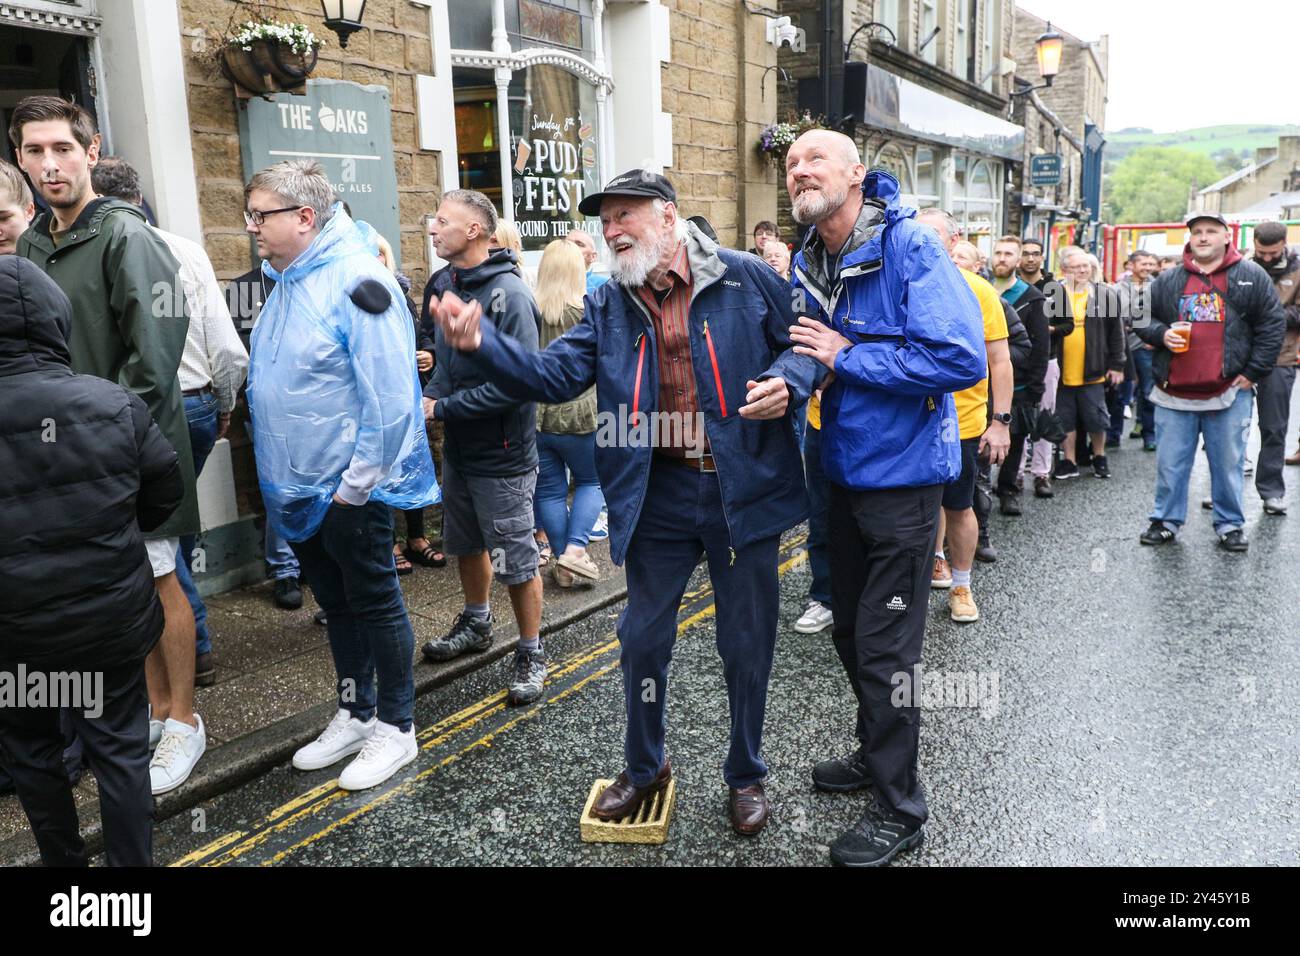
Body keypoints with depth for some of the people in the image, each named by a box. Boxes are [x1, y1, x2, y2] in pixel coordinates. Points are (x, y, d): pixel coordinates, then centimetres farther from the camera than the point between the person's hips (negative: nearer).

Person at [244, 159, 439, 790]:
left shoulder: (356, 279, -18)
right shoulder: (285, 282, 11)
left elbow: (389, 393, -22)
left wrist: (358, 480, -20)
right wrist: (277, 474, 15)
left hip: (348, 492, -9)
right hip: (296, 489, 9)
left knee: (375, 604, 6)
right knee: (336, 605, 19)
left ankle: (395, 728, 22)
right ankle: (355, 714, 35)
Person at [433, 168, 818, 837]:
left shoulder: (745, 279, -5)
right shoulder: (608, 305, 5)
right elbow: (554, 375, -6)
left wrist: (786, 380, -20)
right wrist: (481, 344, -21)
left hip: (744, 491, -2)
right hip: (656, 497, 3)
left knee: (747, 643, 11)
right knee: (643, 638, 13)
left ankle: (746, 775, 34)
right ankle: (644, 767, 37)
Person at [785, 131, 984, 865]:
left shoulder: (910, 247, -17)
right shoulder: (807, 264, 6)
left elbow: (962, 358, -26)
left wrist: (845, 357, -22)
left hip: (902, 476, -7)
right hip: (843, 473, 8)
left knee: (885, 648, 1)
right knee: (851, 630, 19)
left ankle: (901, 809, 20)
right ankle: (879, 755, 41)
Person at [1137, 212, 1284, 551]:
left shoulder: (1251, 277, 2)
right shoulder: (1167, 280, 7)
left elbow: (1273, 325, 2)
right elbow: (1140, 318, 14)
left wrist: (1253, 372, -3)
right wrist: (1160, 334, -7)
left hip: (1228, 392, -1)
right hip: (1174, 393, 2)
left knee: (1228, 463, 7)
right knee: (1170, 463, 7)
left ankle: (1230, 525, 20)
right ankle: (1166, 521, 20)